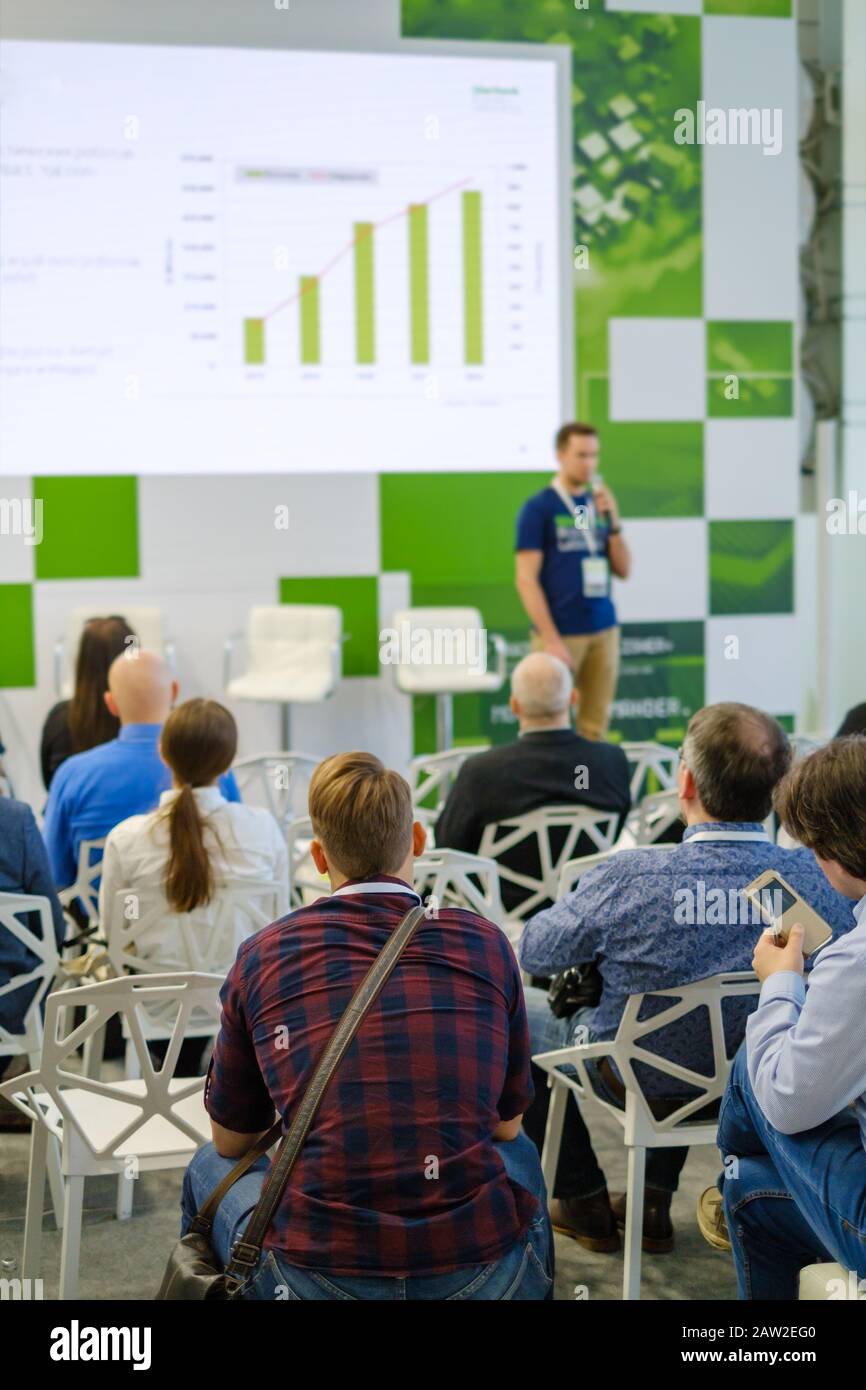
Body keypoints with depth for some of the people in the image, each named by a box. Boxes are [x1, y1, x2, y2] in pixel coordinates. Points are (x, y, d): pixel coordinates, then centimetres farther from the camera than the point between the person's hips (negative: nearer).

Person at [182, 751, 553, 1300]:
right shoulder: (484, 943, 4)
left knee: (211, 1169, 30)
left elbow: (232, 1140, 17)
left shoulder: (263, 956, 3)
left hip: (318, 1281, -1)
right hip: (484, 1278, 1)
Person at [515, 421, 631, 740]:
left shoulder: (599, 504, 12)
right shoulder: (538, 508, -4)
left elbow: (623, 570, 11)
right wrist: (551, 640, -14)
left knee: (595, 726, 6)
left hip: (604, 630, 5)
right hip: (561, 633, -5)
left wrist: (613, 521, -4)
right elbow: (526, 579, -8)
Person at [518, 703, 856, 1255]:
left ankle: (583, 1202, 33)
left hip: (643, 1081, -3)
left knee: (523, 1008, 23)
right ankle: (653, 1202, 38)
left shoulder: (633, 879, -33)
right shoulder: (823, 877, -25)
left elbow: (535, 951, -15)